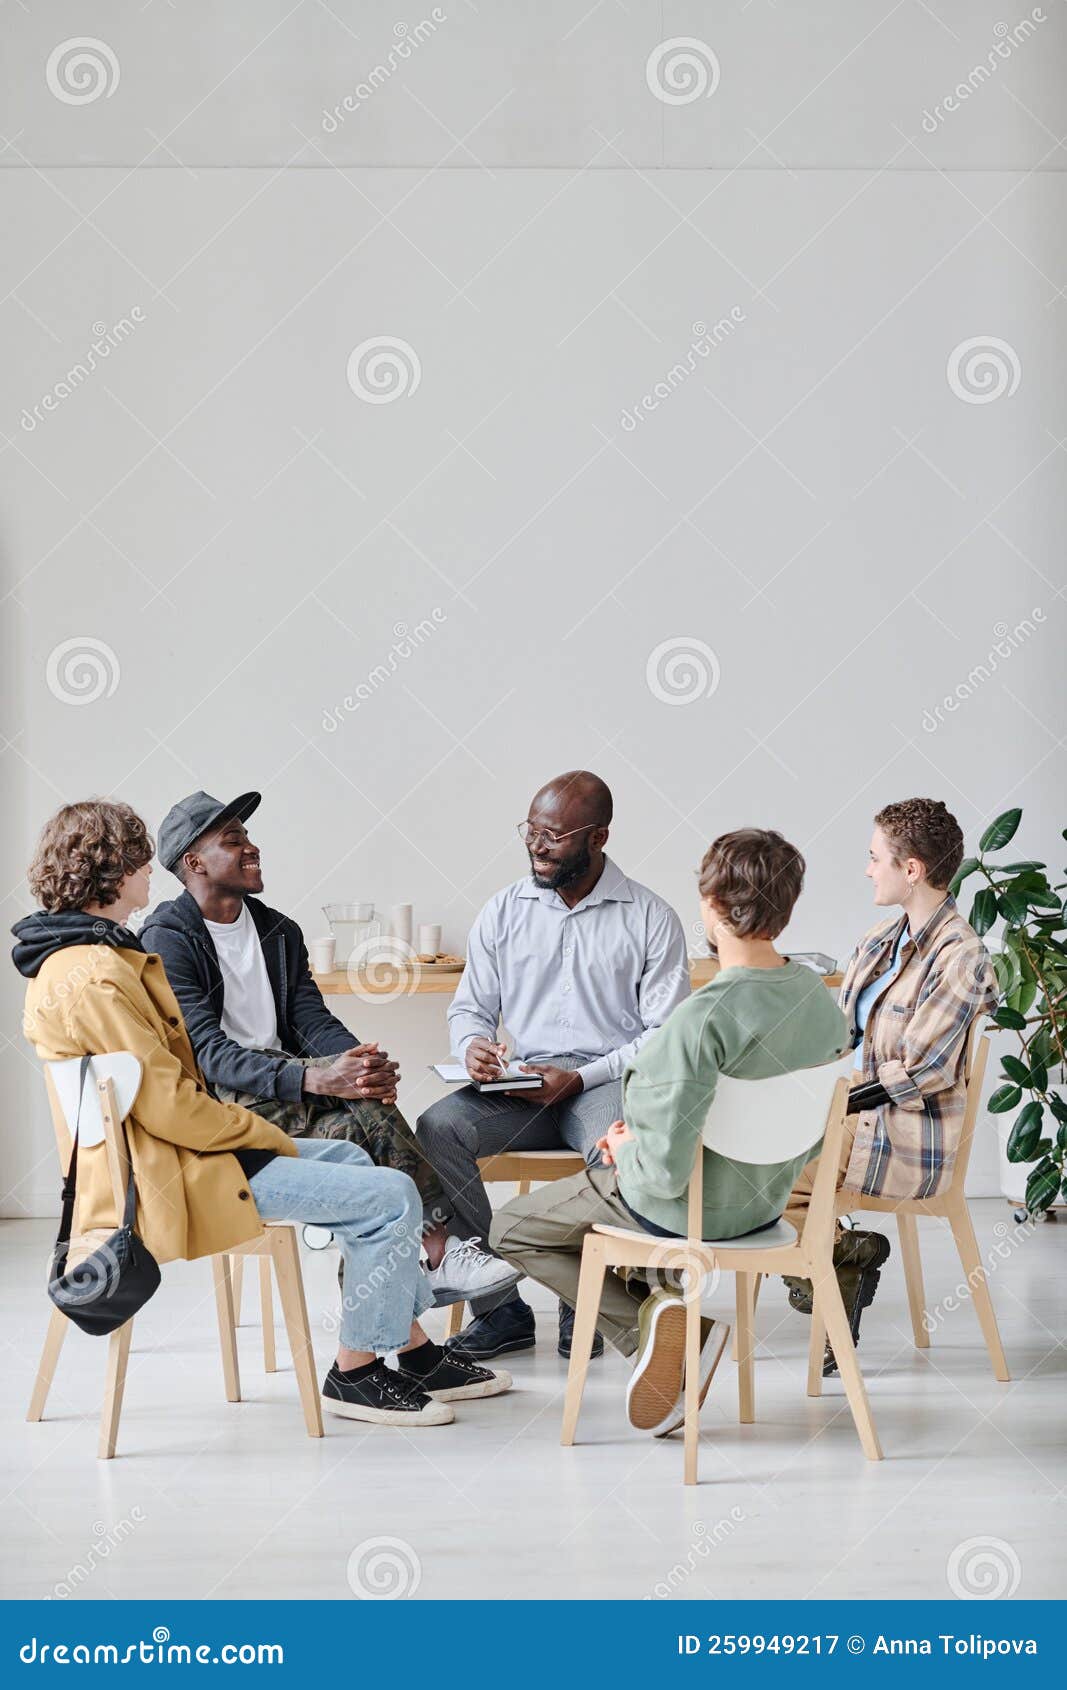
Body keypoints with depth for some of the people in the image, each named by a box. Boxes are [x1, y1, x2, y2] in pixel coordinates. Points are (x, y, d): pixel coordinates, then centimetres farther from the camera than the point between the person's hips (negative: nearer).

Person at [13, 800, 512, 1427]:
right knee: (391, 1195, -12)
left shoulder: (67, 959, 11)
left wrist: (250, 1128, 10)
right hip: (169, 1179, -12)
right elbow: (168, 1106, -24)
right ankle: (355, 1371, 2)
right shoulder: (96, 976, -23)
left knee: (352, 1159, 22)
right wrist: (266, 1135, -10)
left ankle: (414, 1351, 23)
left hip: (160, 1155, 12)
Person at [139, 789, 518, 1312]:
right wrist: (313, 1079, -32)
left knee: (364, 1113, -28)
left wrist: (363, 1067, -19)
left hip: (281, 1094, 6)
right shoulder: (167, 940, -7)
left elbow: (313, 1020, 6)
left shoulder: (279, 931, 17)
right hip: (217, 1103, -6)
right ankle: (437, 1252, -28)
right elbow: (208, 1052, -18)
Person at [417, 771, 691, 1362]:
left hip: (608, 1081, -3)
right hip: (522, 1084, 3)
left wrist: (579, 1078, -15)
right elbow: (469, 1007, 18)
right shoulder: (503, 912, 12)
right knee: (437, 1128, -26)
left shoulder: (650, 919, 2)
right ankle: (500, 1308, -20)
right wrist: (474, 1045, -8)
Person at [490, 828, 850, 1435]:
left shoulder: (701, 1021, -33)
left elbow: (666, 1171, -33)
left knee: (512, 1229, 16)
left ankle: (647, 1319, -3)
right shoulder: (824, 1002, -10)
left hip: (682, 1210, -8)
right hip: (766, 1202, 8)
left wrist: (624, 1149, -8)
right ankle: (655, 1308, 16)